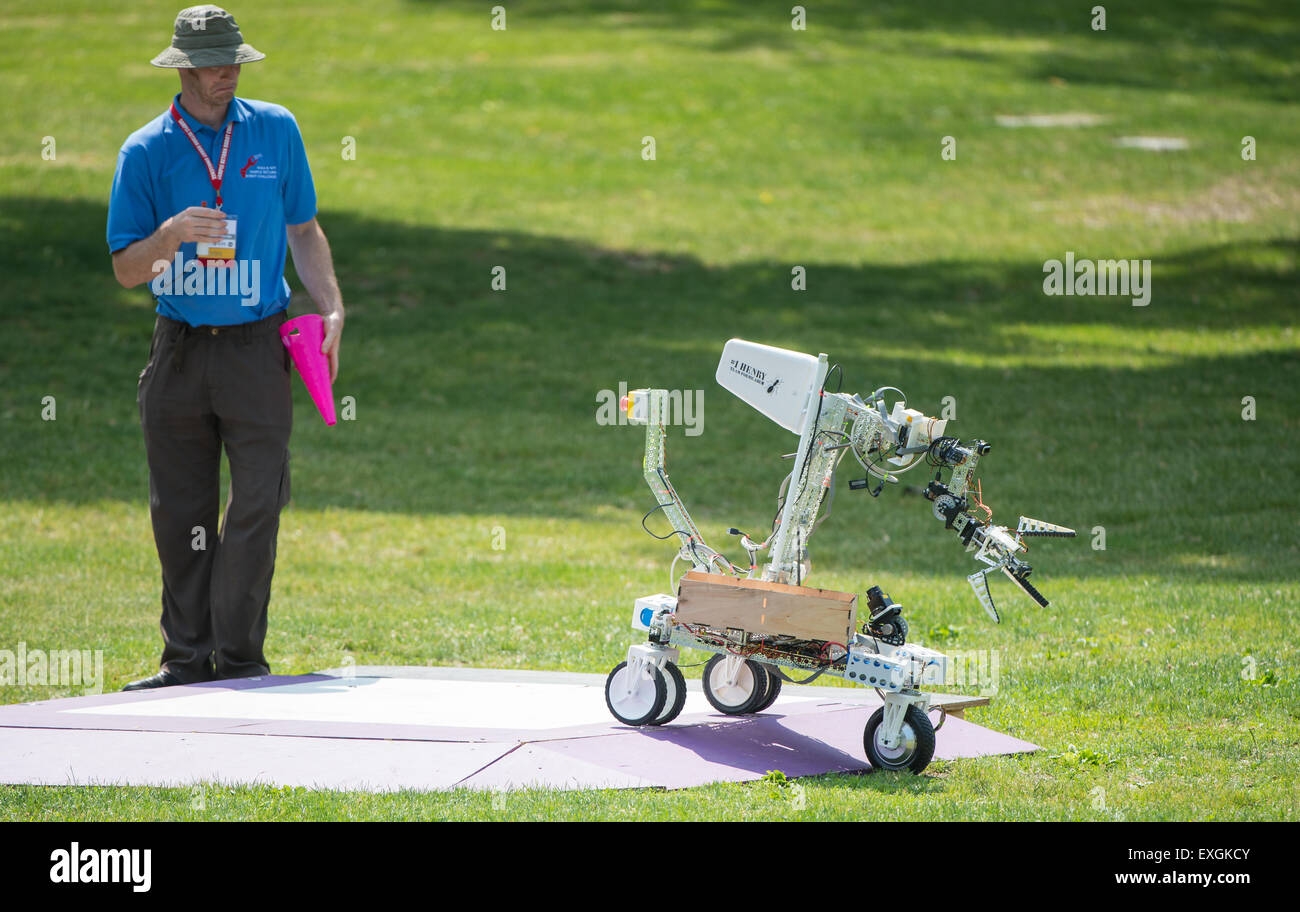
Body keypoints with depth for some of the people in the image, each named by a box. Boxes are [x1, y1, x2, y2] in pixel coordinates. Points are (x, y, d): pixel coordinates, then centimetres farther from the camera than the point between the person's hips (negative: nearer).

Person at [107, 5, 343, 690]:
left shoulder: (276, 131, 5)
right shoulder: (145, 152, 1)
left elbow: (303, 230, 15)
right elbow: (125, 270, 0)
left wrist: (331, 309, 3)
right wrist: (169, 235, -20)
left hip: (256, 349, 0)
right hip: (178, 351, 1)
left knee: (257, 504, -9)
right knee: (179, 513, 4)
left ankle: (238, 660, -5)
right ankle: (186, 662, 11)